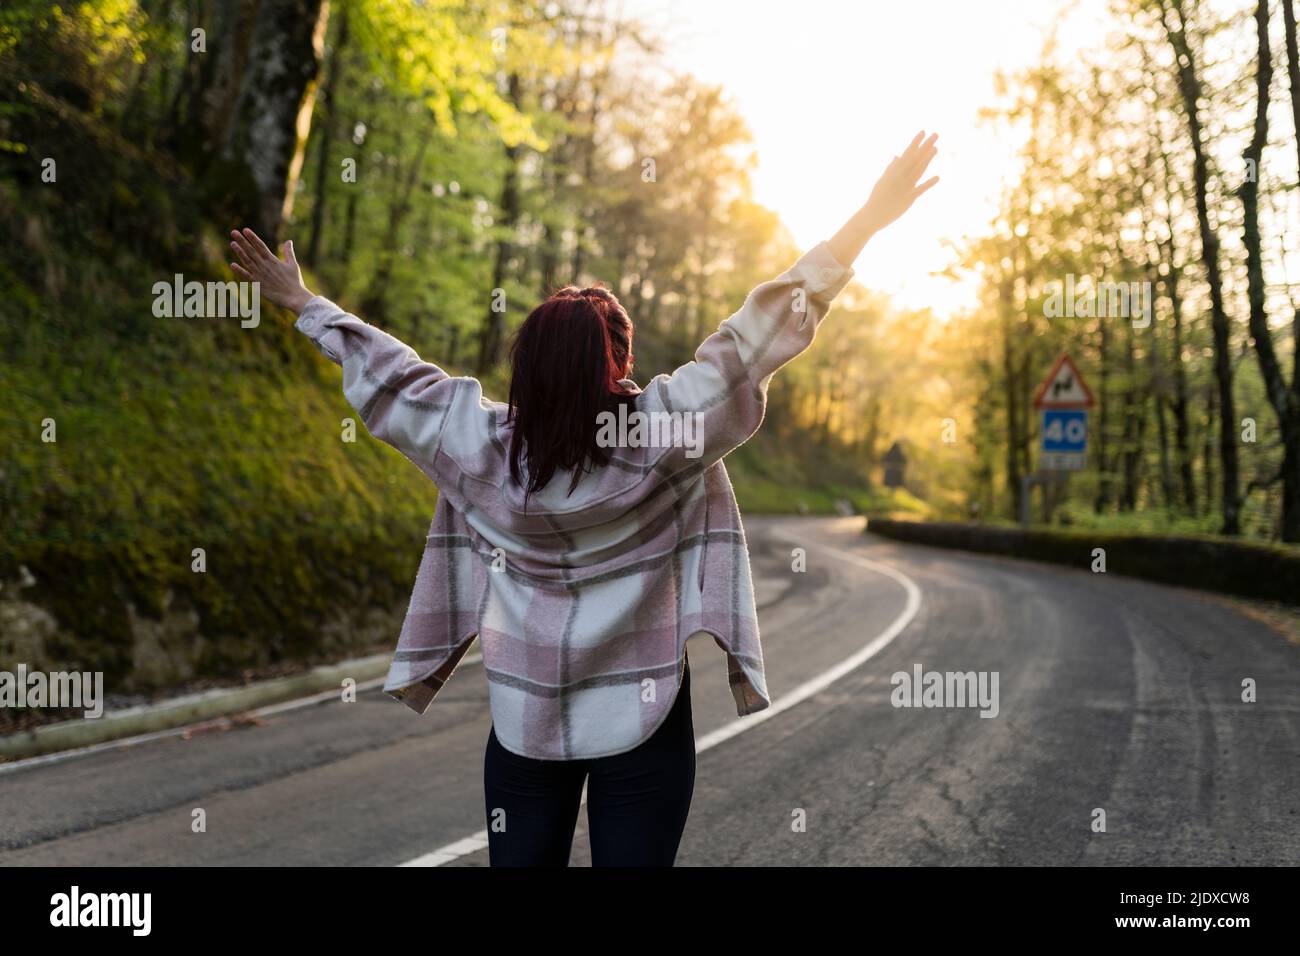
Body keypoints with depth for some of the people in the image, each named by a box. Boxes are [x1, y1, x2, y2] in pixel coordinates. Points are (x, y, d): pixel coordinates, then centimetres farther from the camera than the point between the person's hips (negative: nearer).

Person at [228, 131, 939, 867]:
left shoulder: (482, 446, -7)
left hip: (524, 720, 3)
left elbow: (386, 375, 5)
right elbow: (756, 338, -14)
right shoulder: (664, 437, -15)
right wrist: (872, 220, -10)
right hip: (641, 722, -3)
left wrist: (304, 304, 21)